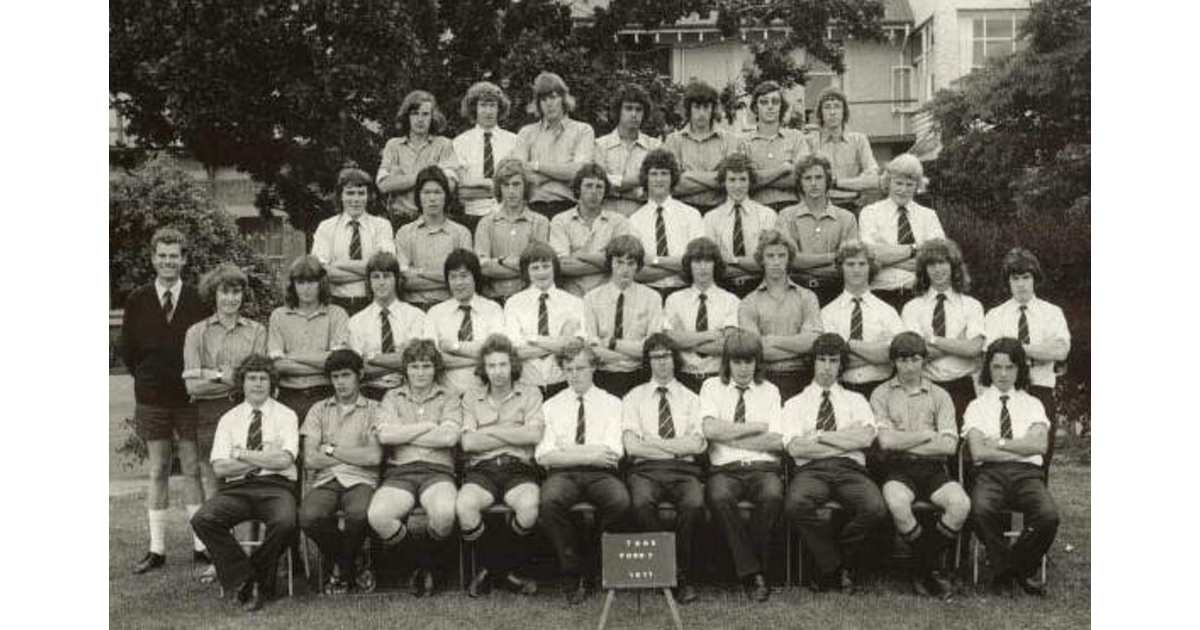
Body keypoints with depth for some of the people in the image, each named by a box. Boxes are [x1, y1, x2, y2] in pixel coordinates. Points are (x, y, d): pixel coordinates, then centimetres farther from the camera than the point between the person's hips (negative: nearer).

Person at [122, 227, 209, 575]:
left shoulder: (198, 299, -1)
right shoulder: (137, 301, 3)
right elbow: (127, 349, 9)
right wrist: (148, 378, 7)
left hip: (189, 396, -1)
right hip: (151, 399, 2)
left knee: (193, 470, 2)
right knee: (157, 471, 7)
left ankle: (201, 545, 8)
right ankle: (156, 549, 12)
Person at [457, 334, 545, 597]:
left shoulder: (530, 393, 12)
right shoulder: (471, 398, 15)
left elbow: (534, 435, -5)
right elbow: (468, 442, 1)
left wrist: (489, 431, -3)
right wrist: (514, 436, -2)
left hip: (519, 469, -1)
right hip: (482, 469, 1)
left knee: (529, 506, -34)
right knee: (464, 506, -32)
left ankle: (491, 568, -7)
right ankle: (503, 569, -6)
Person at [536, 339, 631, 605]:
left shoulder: (611, 404, 12)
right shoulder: (552, 406, 15)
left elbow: (613, 452, -2)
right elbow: (544, 455, 0)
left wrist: (566, 452, -5)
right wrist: (589, 455, -9)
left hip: (600, 474, 0)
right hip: (562, 474, 0)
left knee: (620, 502, -33)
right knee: (548, 503, -34)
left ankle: (592, 569, -9)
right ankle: (573, 574, -13)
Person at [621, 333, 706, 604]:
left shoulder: (690, 399, 16)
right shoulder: (634, 397, 14)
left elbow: (696, 444, 0)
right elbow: (631, 446, -1)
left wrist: (653, 442, -4)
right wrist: (678, 447, -2)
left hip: (684, 470, 1)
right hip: (646, 469, 0)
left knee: (695, 504, -33)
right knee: (642, 503, -35)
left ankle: (683, 578, -16)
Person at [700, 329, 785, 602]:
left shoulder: (769, 391, 16)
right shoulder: (712, 387, 13)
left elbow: (775, 442, 2)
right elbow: (710, 429, -7)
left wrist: (729, 436, -3)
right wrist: (757, 427, -2)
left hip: (762, 467, 1)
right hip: (725, 469, -1)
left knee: (773, 495, -35)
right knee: (718, 497, -36)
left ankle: (753, 567, -16)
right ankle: (752, 574, -24)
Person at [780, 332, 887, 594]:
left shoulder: (856, 401, 23)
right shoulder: (795, 403, 19)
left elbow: (865, 437, 1)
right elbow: (795, 447, 0)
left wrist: (819, 436, -1)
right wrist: (846, 442, -1)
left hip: (851, 470, 1)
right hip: (811, 470, -1)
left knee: (876, 509, -32)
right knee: (796, 504, -37)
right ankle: (834, 567, -12)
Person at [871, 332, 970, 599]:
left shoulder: (939, 396, 12)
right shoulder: (881, 394, 9)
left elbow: (949, 445, -1)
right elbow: (886, 440, -6)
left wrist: (904, 443, -5)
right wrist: (927, 435, -2)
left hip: (933, 468, 2)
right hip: (898, 469, -2)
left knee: (960, 504, -28)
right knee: (897, 502, -36)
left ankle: (923, 572, -9)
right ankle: (932, 570, -13)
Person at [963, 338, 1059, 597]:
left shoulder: (1032, 404, 18)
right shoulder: (977, 406, 14)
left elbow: (1039, 445, 0)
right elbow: (978, 452, -2)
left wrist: (999, 443, -3)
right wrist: (1022, 449, -3)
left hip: (1027, 473, 1)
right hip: (990, 473, -1)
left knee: (1048, 516, -31)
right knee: (981, 510, -36)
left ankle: (1022, 569, 0)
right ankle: (1002, 570, -8)